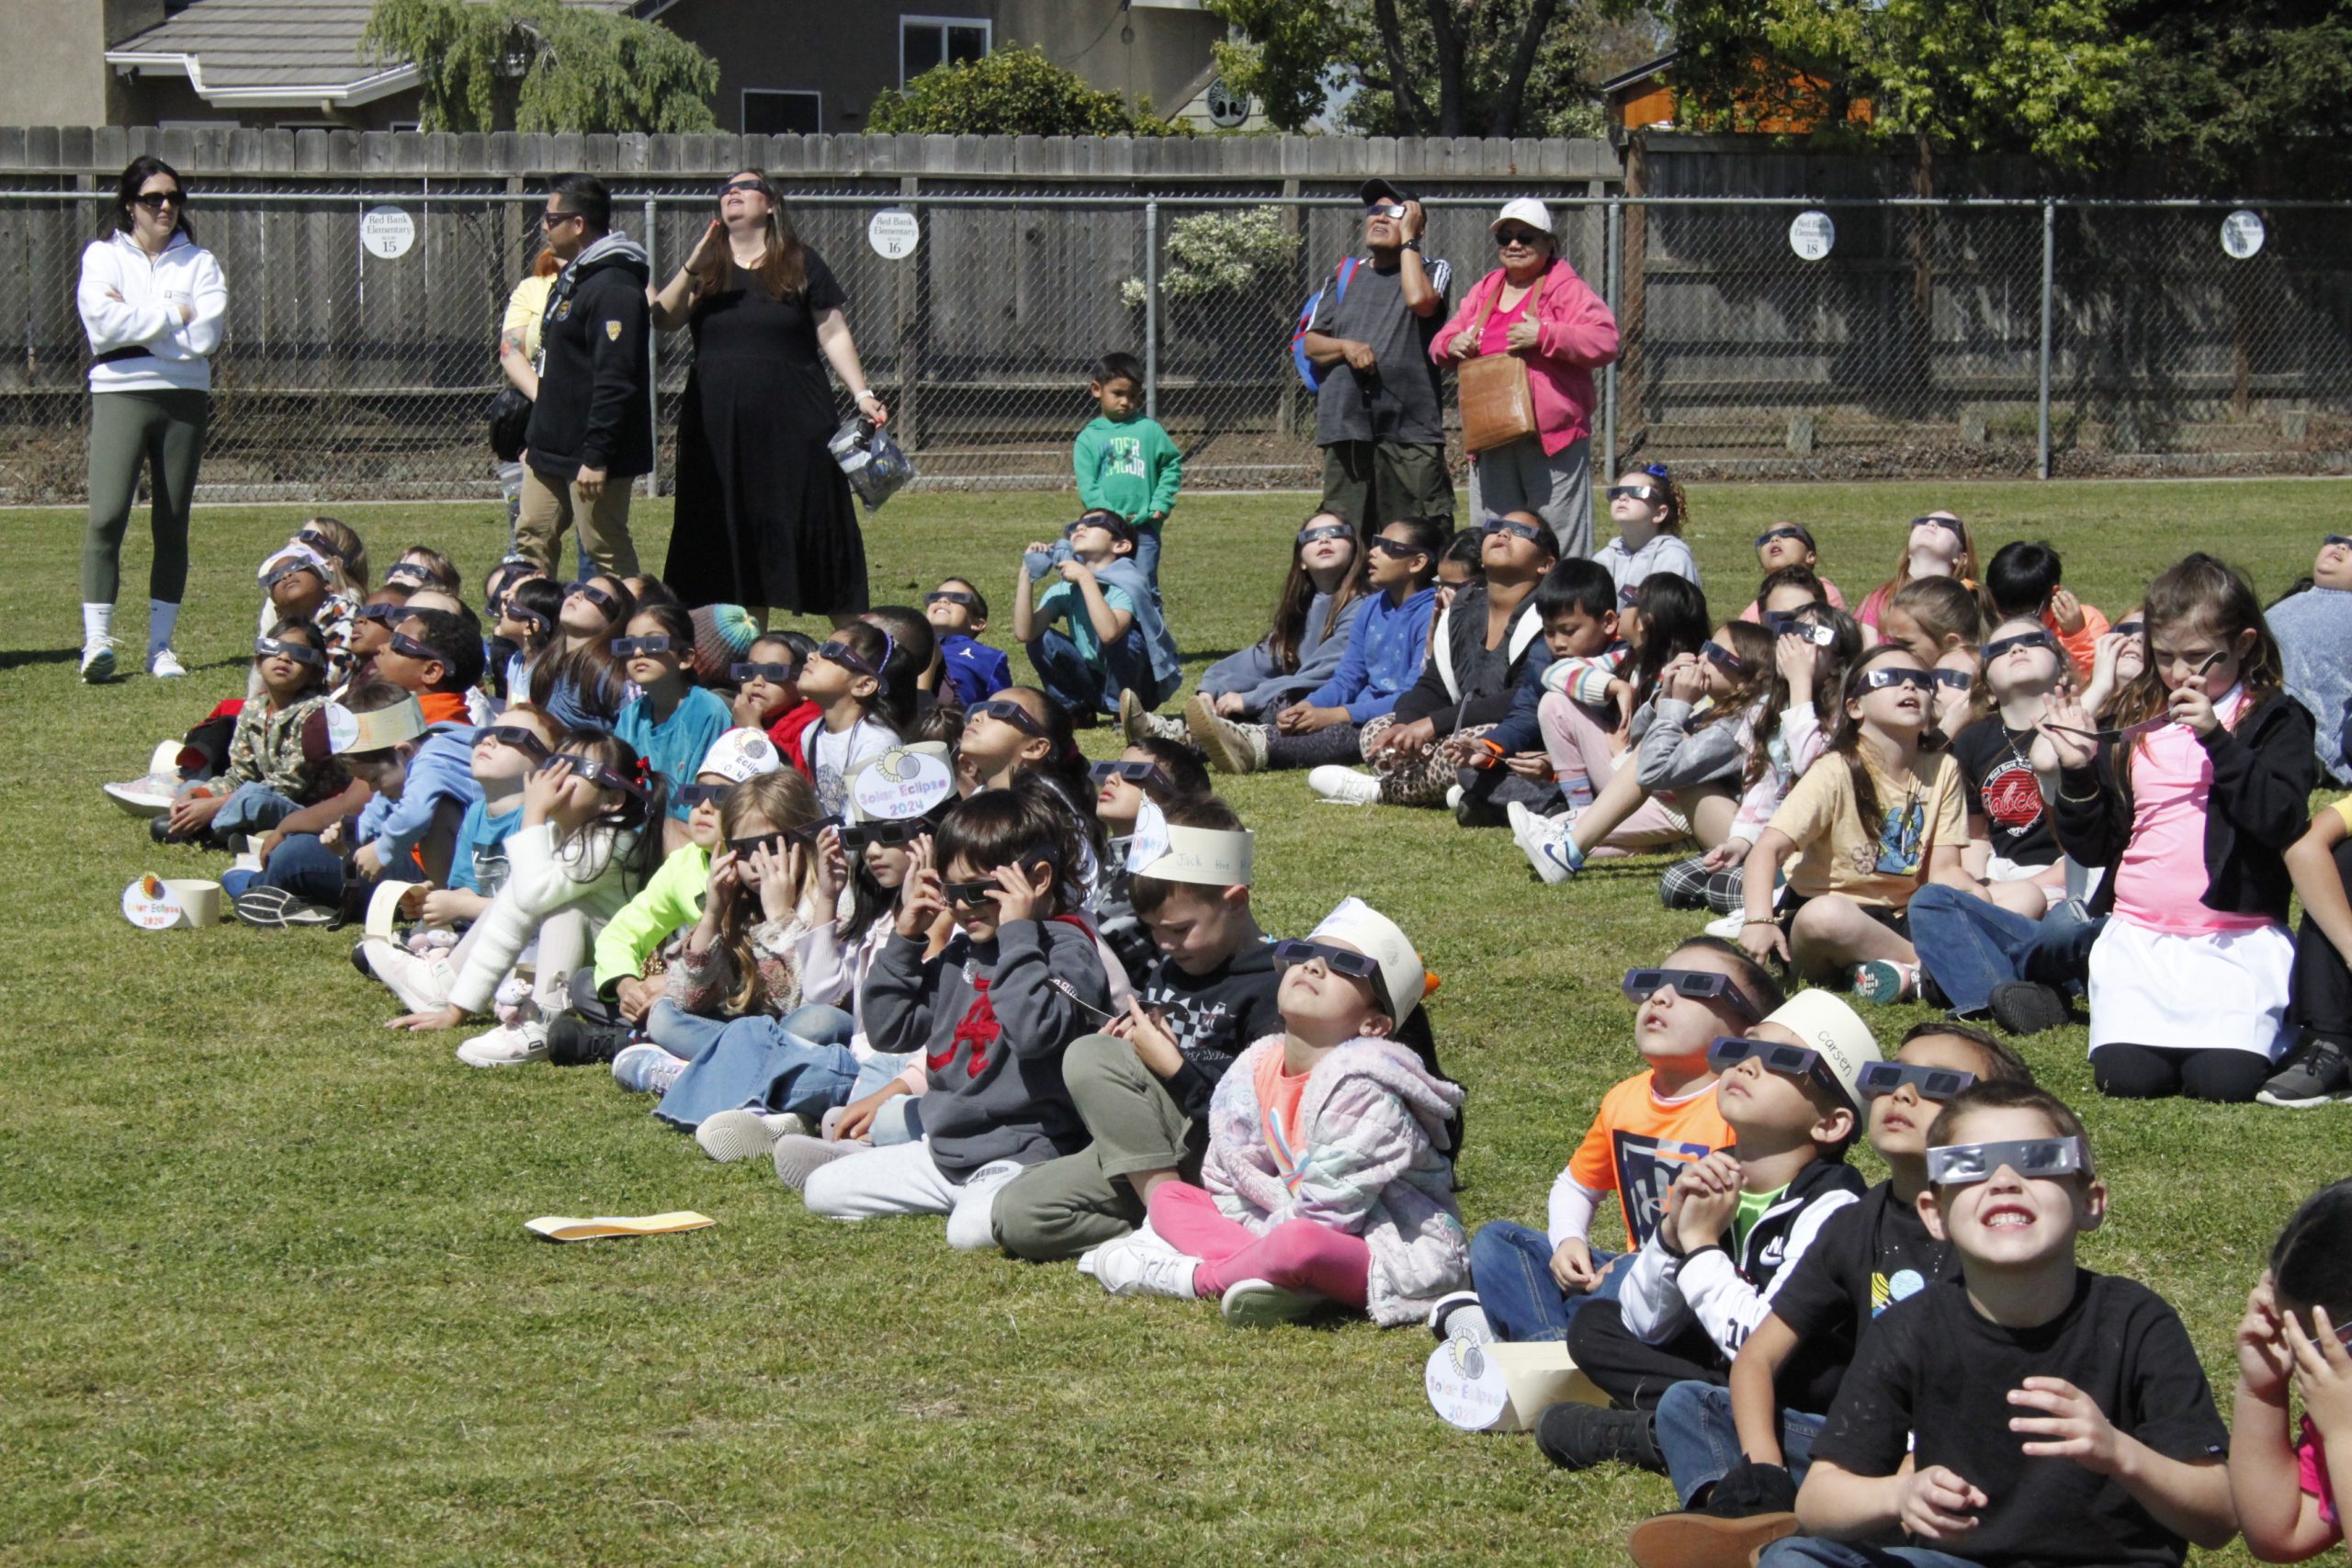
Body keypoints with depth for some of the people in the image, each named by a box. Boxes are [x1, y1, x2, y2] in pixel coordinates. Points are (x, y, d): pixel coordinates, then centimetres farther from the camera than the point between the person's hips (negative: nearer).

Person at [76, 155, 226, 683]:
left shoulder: (199, 262, 10)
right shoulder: (103, 256, 7)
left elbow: (206, 336, -5)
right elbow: (103, 323, -11)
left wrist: (135, 319, -8)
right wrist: (175, 315, -7)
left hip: (185, 398, 2)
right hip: (121, 395, -2)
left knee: (172, 526, 4)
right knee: (107, 516, -14)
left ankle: (161, 645, 10)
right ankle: (97, 641, -14)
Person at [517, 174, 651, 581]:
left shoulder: (614, 288, -18)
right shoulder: (569, 280, 15)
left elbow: (615, 381, -24)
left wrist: (596, 456, -25)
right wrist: (536, 436, 21)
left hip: (590, 454, -10)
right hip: (551, 448, 10)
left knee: (608, 553, -4)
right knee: (532, 540, 11)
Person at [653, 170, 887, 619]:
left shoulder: (801, 265, 6)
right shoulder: (705, 266, 12)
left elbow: (833, 334, 3)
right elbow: (664, 320, 0)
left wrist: (862, 395, -6)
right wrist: (692, 269, -15)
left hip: (793, 426, -3)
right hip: (719, 428, 3)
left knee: (812, 529, -3)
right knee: (735, 537, 3)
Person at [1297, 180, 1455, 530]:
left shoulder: (1433, 272, 11)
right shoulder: (1345, 275, 20)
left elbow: (1420, 300, -13)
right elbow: (1309, 344, 16)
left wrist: (1407, 239, -2)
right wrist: (1346, 347, -5)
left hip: (1410, 426, -3)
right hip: (1346, 425, 3)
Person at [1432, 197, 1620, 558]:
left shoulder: (1568, 289, -1)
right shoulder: (1483, 292, 18)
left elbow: (1605, 342, -13)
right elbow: (1441, 344, 24)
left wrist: (1545, 335, -21)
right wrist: (1451, 345, 0)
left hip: (1552, 436, -6)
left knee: (1562, 542, -6)